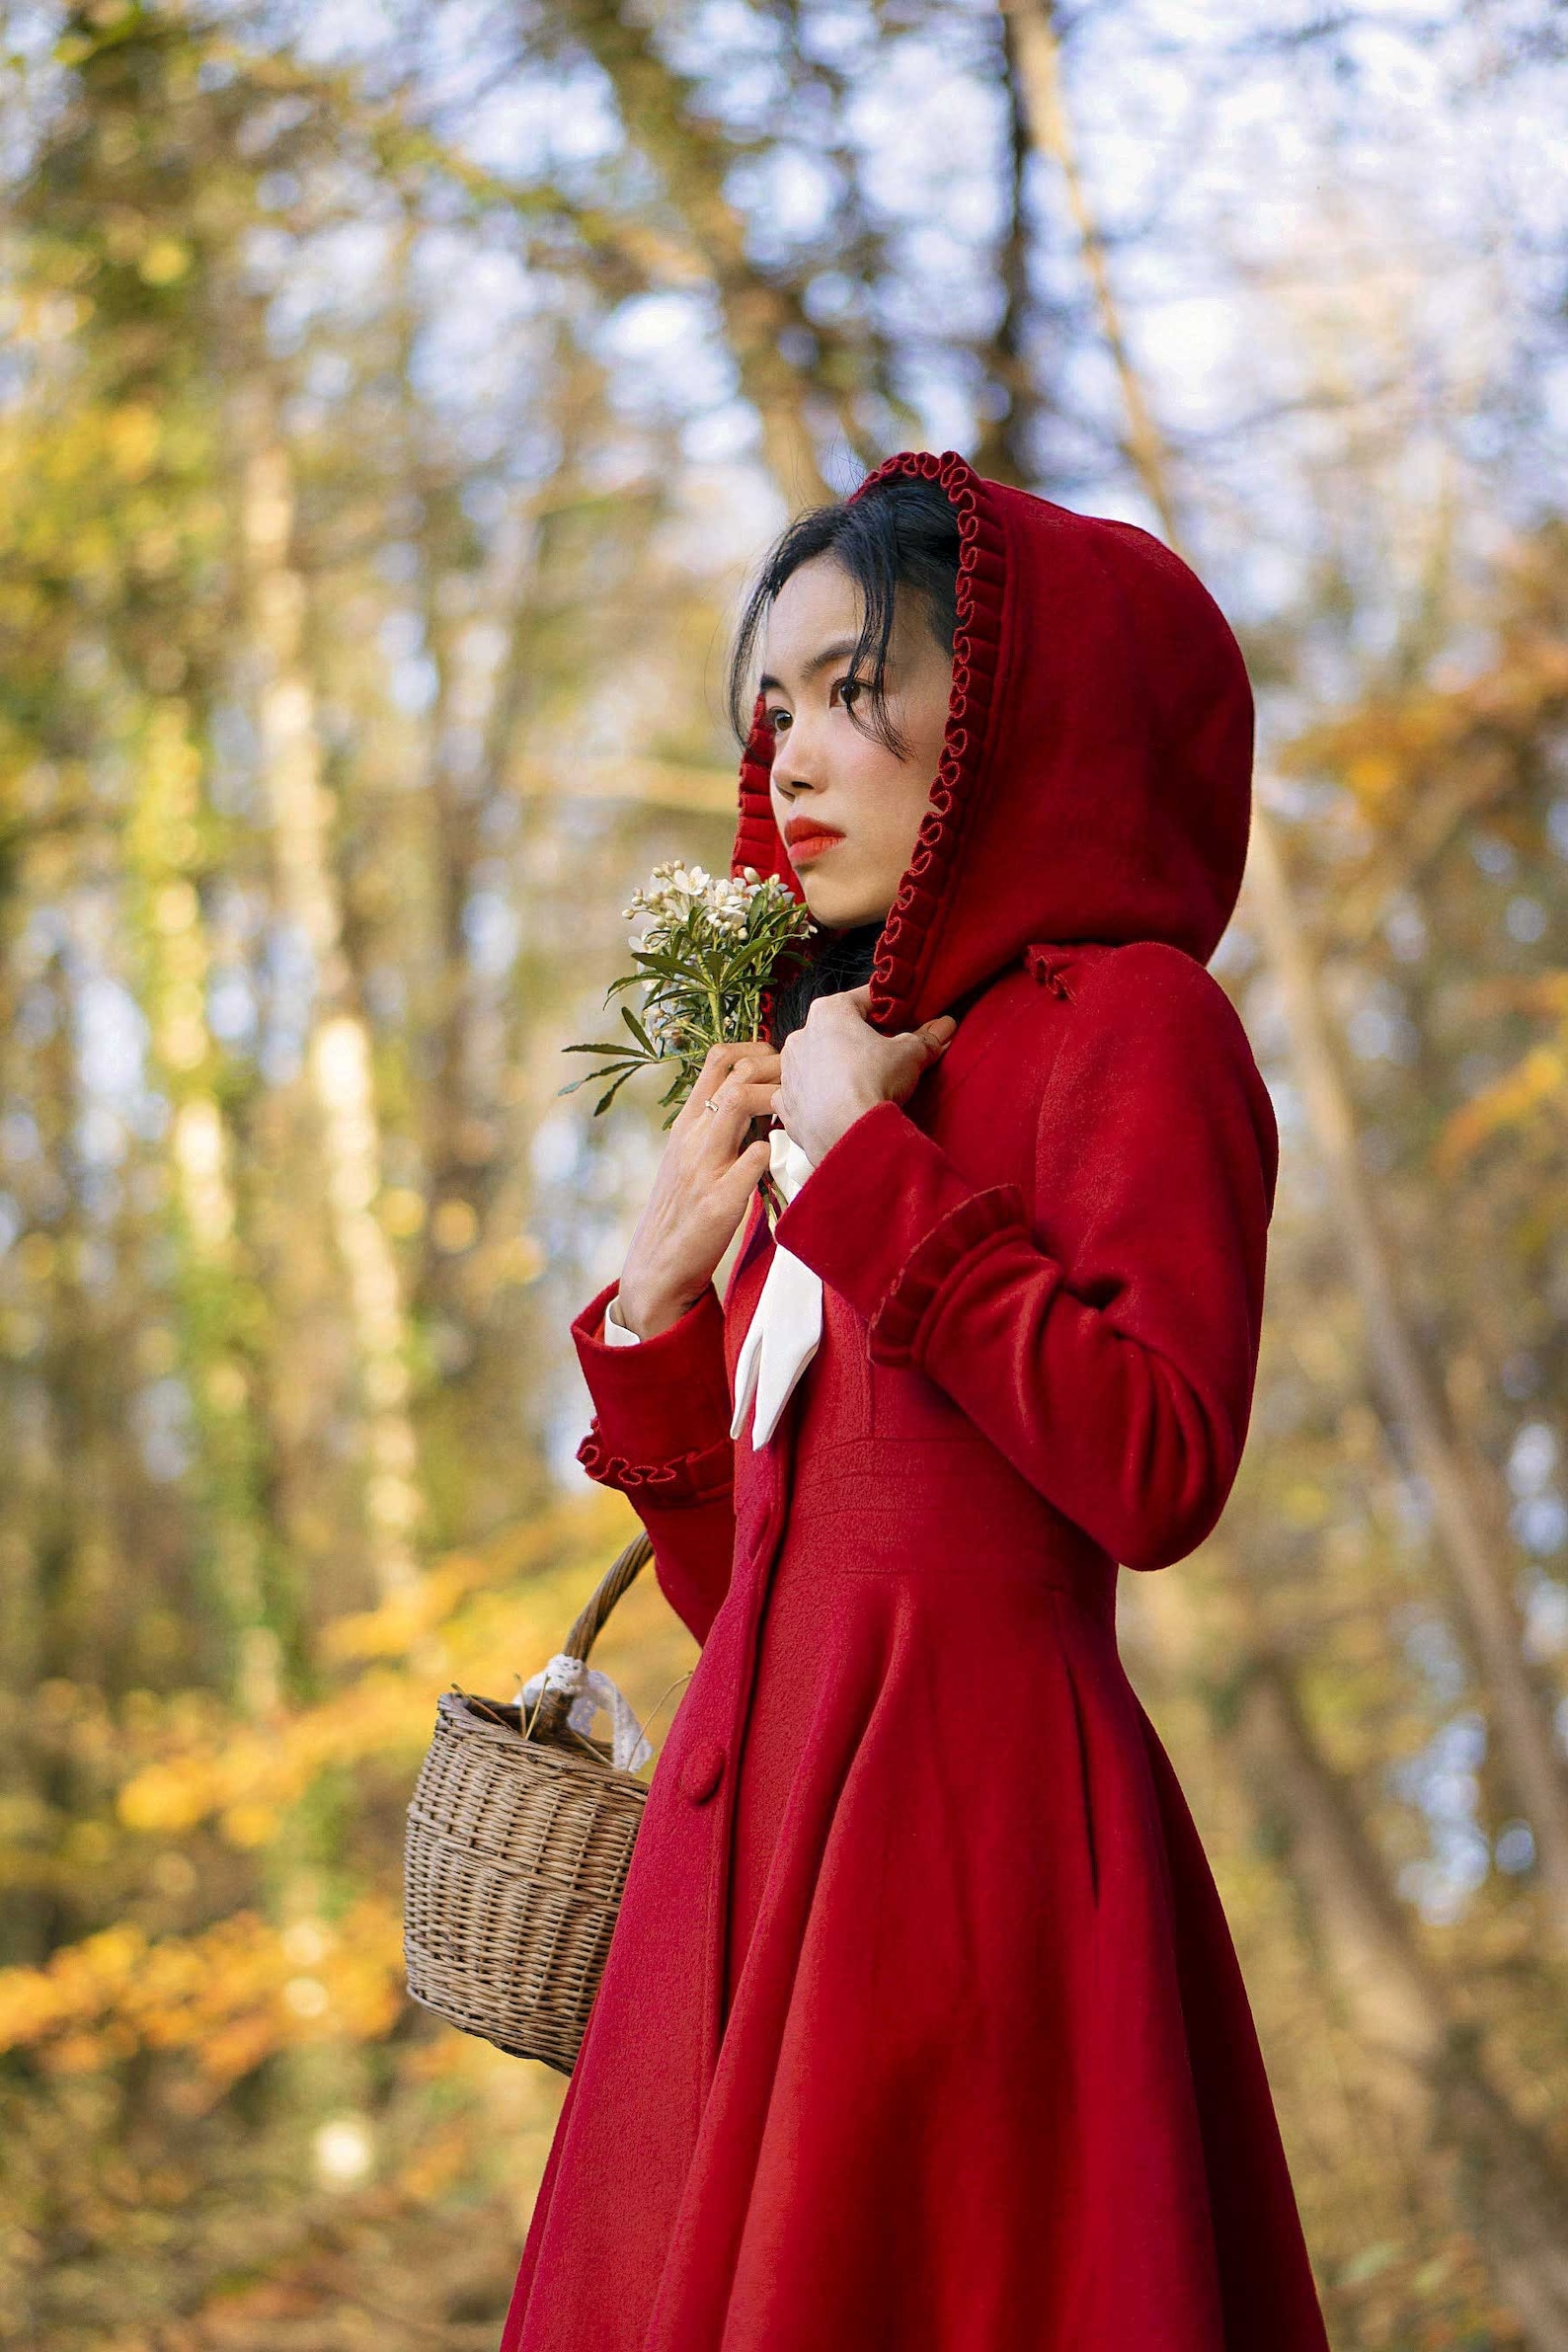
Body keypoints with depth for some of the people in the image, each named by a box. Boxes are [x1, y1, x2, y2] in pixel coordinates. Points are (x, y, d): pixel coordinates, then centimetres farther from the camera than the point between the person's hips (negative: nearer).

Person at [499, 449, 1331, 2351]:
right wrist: (662, 1286, 9)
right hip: (765, 1819, 8)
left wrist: (865, 1174, -10)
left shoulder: (1130, 1020, -2)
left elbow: (1157, 1466, -18)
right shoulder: (849, 1066, 18)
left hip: (969, 1817, -8)